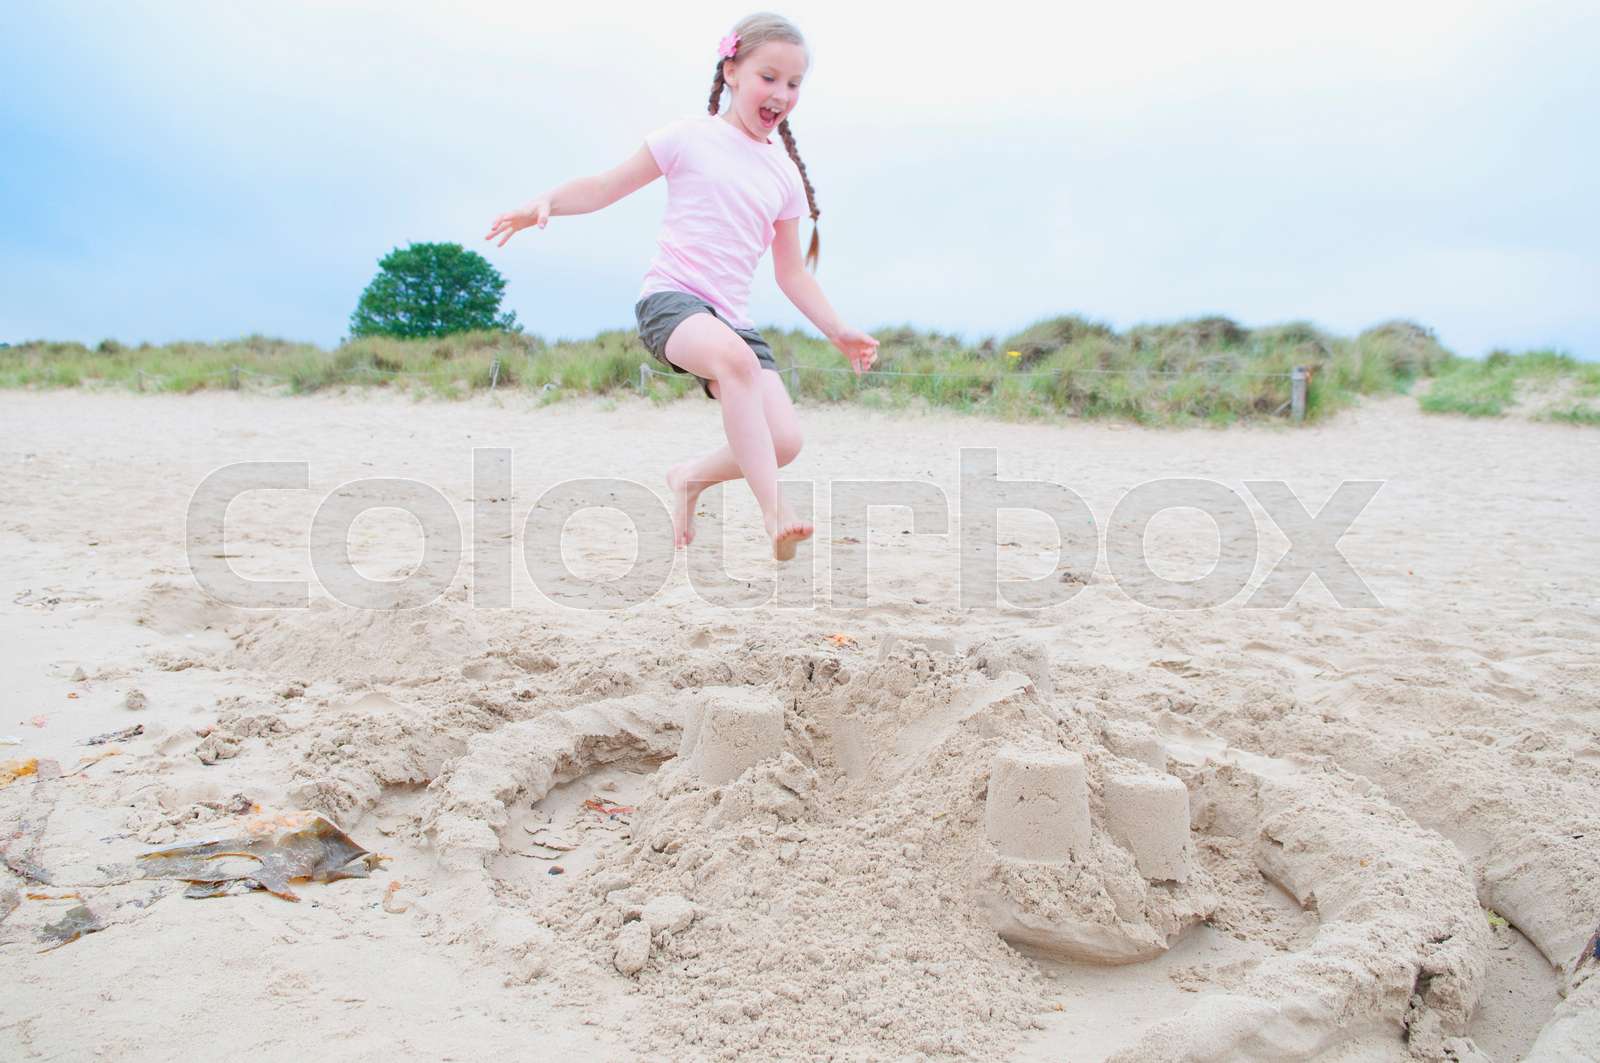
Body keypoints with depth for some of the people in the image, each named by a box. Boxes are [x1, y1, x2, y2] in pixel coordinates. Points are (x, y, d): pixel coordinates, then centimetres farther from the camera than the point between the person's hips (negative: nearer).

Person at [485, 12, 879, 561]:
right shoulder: (692, 137, 2)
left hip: (730, 317, 5)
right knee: (734, 356, -40)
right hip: (671, 296, -5)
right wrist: (547, 201, -14)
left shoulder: (785, 174, 15)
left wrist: (837, 331, 15)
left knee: (784, 441, -12)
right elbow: (607, 187, 3)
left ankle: (691, 476, 17)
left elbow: (791, 272, 21)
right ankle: (774, 510, -37)